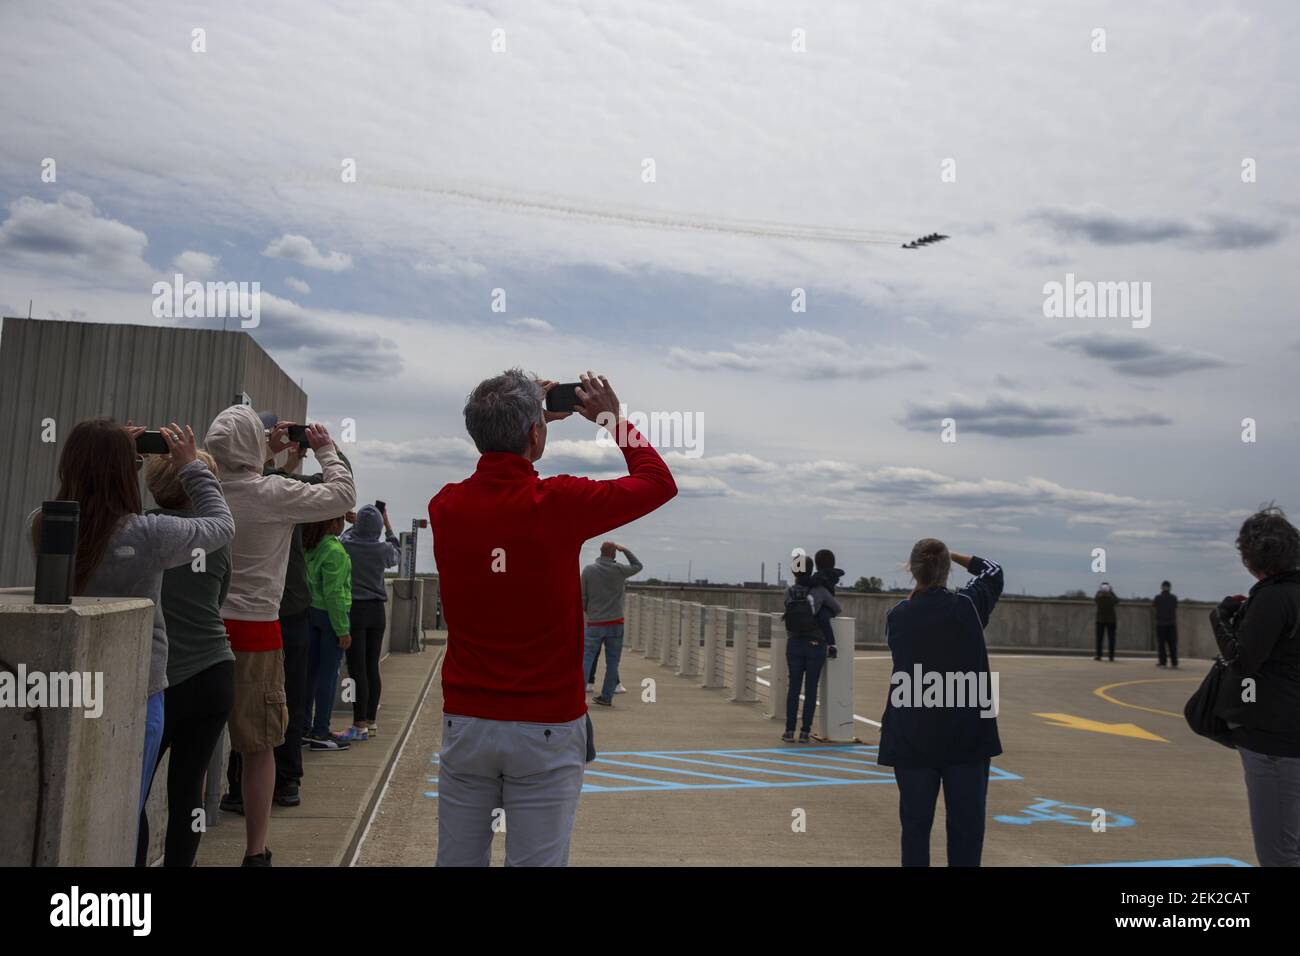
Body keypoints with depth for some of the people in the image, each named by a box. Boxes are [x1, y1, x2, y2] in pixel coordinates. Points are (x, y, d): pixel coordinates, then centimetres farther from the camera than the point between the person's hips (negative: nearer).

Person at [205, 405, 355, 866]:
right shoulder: (274, 493, -13)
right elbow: (343, 496, -2)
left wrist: (269, 452, 25)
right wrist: (326, 451, 9)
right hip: (255, 628, -5)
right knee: (259, 747, 6)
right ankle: (255, 853, 14)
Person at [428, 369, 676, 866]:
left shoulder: (445, 507, -3)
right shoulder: (558, 504, -14)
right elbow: (659, 482, 1)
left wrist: (516, 421, 22)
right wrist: (615, 419, 12)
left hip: (465, 721, 4)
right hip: (546, 730, -4)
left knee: (458, 860, 14)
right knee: (537, 860, 6)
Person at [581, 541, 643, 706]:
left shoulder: (588, 570, -3)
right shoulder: (619, 570, -3)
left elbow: (583, 597, 0)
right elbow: (638, 566, 16)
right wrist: (625, 550, 16)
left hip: (595, 623, 0)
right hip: (615, 623, 0)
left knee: (586, 658, 1)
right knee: (612, 662, 8)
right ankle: (606, 696, 10)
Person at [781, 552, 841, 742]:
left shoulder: (789, 592, -2)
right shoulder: (819, 591, -8)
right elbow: (836, 610, 5)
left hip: (794, 645, 2)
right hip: (815, 646, -2)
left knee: (793, 687, 9)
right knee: (811, 689, 5)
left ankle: (789, 730, 9)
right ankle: (805, 731, 7)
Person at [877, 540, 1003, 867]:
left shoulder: (896, 615, -4)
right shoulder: (968, 604, -4)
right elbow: (993, 571, 15)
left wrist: (913, 596, 17)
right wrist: (953, 555, 19)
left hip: (912, 737, 1)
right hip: (967, 735, 0)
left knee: (915, 822, 9)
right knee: (966, 822, 8)